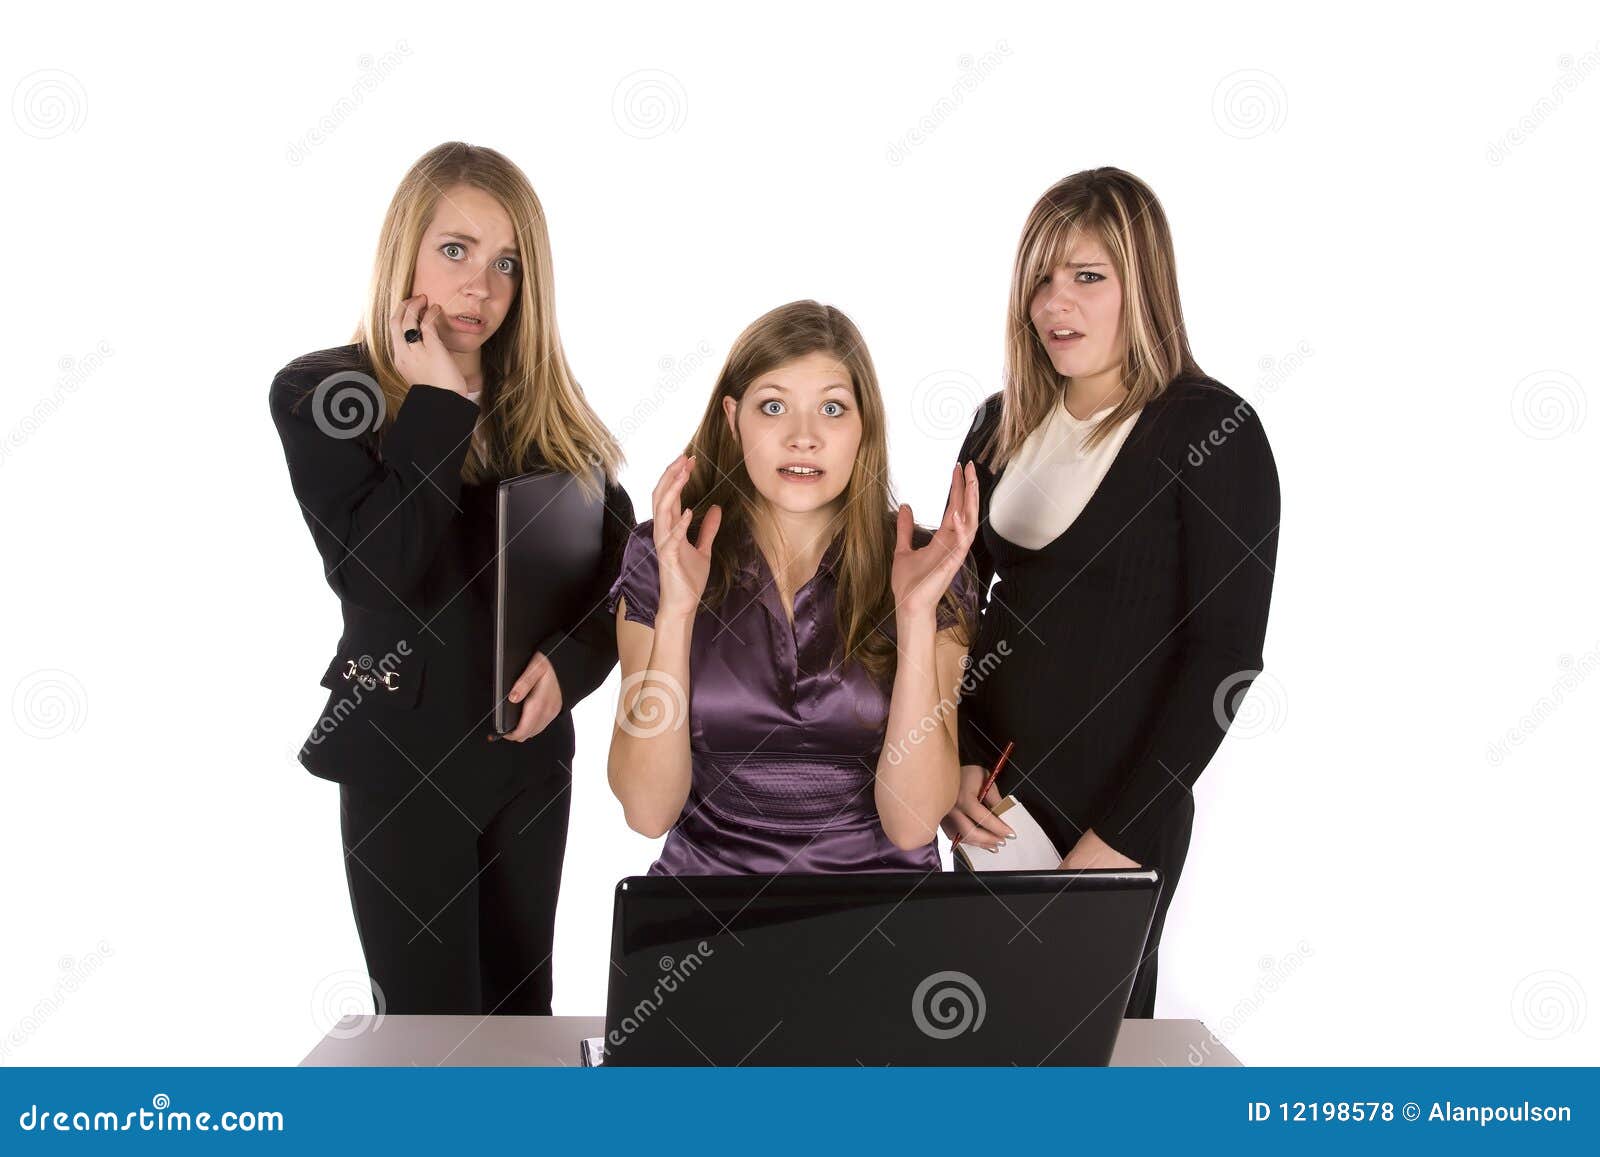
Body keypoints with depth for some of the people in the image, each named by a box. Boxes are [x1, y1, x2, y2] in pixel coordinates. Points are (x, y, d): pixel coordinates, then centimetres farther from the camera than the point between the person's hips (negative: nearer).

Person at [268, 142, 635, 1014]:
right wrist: (437, 405, -20)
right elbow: (380, 581, -22)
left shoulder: (546, 402, 3)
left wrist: (570, 661, -14)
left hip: (530, 751, 4)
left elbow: (623, 560, 3)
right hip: (403, 761, -4)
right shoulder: (319, 392, -9)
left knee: (524, 1012, 15)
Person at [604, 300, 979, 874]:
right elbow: (648, 811, -8)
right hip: (707, 873, 0)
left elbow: (911, 824, -9)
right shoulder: (661, 555, -2)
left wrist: (916, 616, -17)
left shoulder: (923, 563, -3)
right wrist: (675, 612, -17)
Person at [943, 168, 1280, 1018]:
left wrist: (1122, 836, -16)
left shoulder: (1212, 430, -11)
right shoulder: (1004, 423, 6)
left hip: (1114, 809, -5)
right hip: (989, 797, 5)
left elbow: (1225, 650, -14)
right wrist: (954, 760, -3)